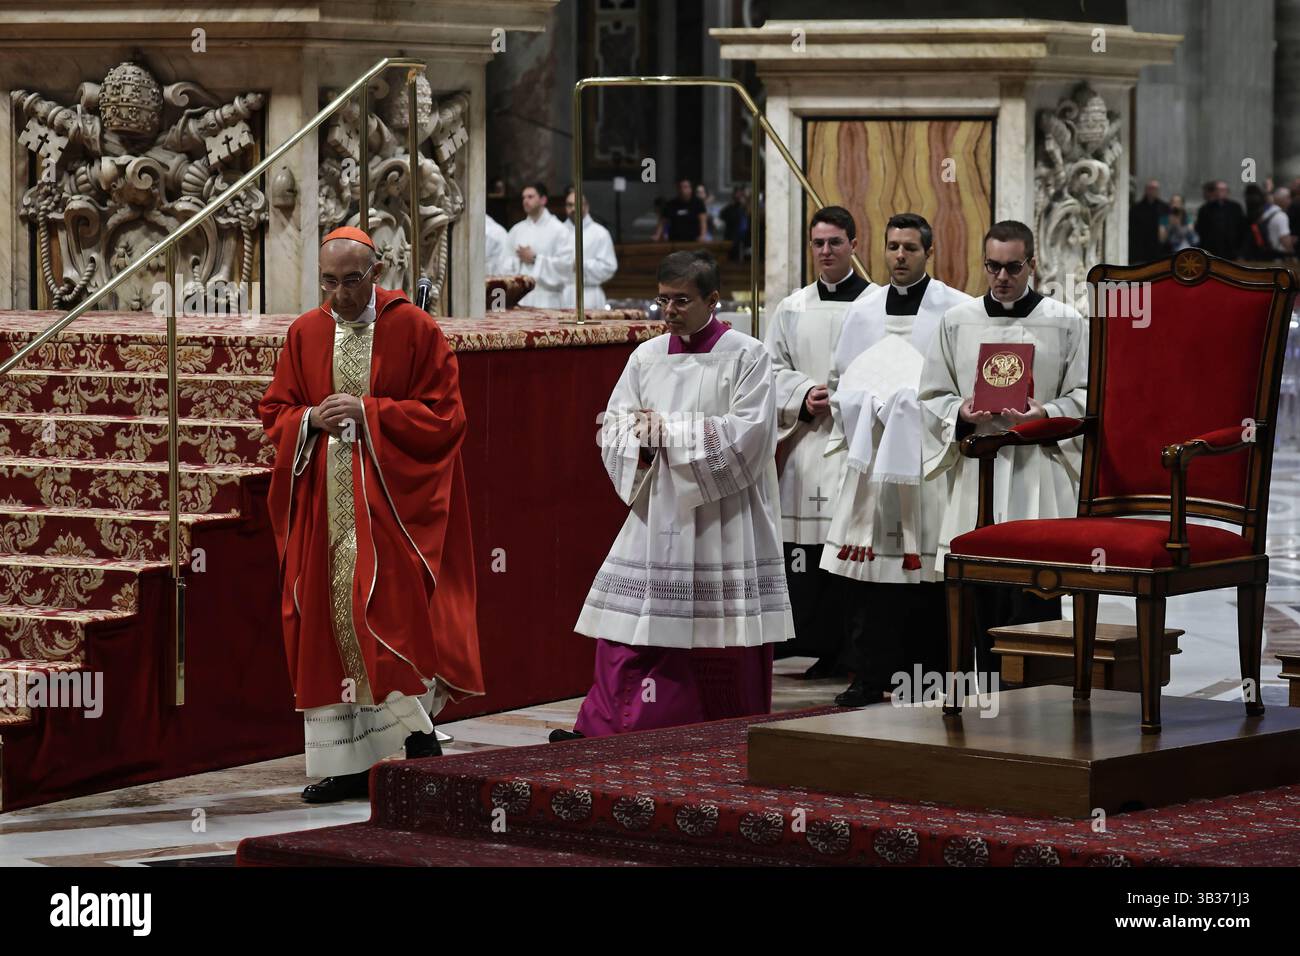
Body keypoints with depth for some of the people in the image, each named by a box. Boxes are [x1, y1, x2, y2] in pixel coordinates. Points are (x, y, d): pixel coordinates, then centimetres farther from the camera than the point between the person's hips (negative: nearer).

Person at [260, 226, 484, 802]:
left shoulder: (414, 330, -3)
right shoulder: (304, 334, 9)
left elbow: (443, 415, -5)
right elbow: (274, 413, 13)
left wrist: (368, 412, -14)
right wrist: (312, 420, -9)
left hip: (392, 503, -4)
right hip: (325, 507, 4)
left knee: (391, 616, -12)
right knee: (329, 623, 2)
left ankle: (417, 741, 0)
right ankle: (348, 764, 6)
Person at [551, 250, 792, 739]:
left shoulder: (746, 357, -3)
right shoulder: (647, 358, 9)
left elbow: (750, 435, -14)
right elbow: (614, 433, 7)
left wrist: (667, 428, -14)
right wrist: (643, 443, -16)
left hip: (724, 523, -4)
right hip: (658, 518, 4)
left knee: (724, 639, 0)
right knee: (630, 624, -2)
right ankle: (604, 733, 0)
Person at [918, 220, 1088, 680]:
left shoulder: (1066, 323, 5)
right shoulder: (957, 322, 10)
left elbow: (1085, 398, 4)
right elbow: (932, 398, 12)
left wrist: (1046, 414, -14)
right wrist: (962, 414, -8)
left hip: (1038, 475, -2)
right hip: (974, 475, 2)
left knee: (1035, 602, -6)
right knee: (980, 601, 3)